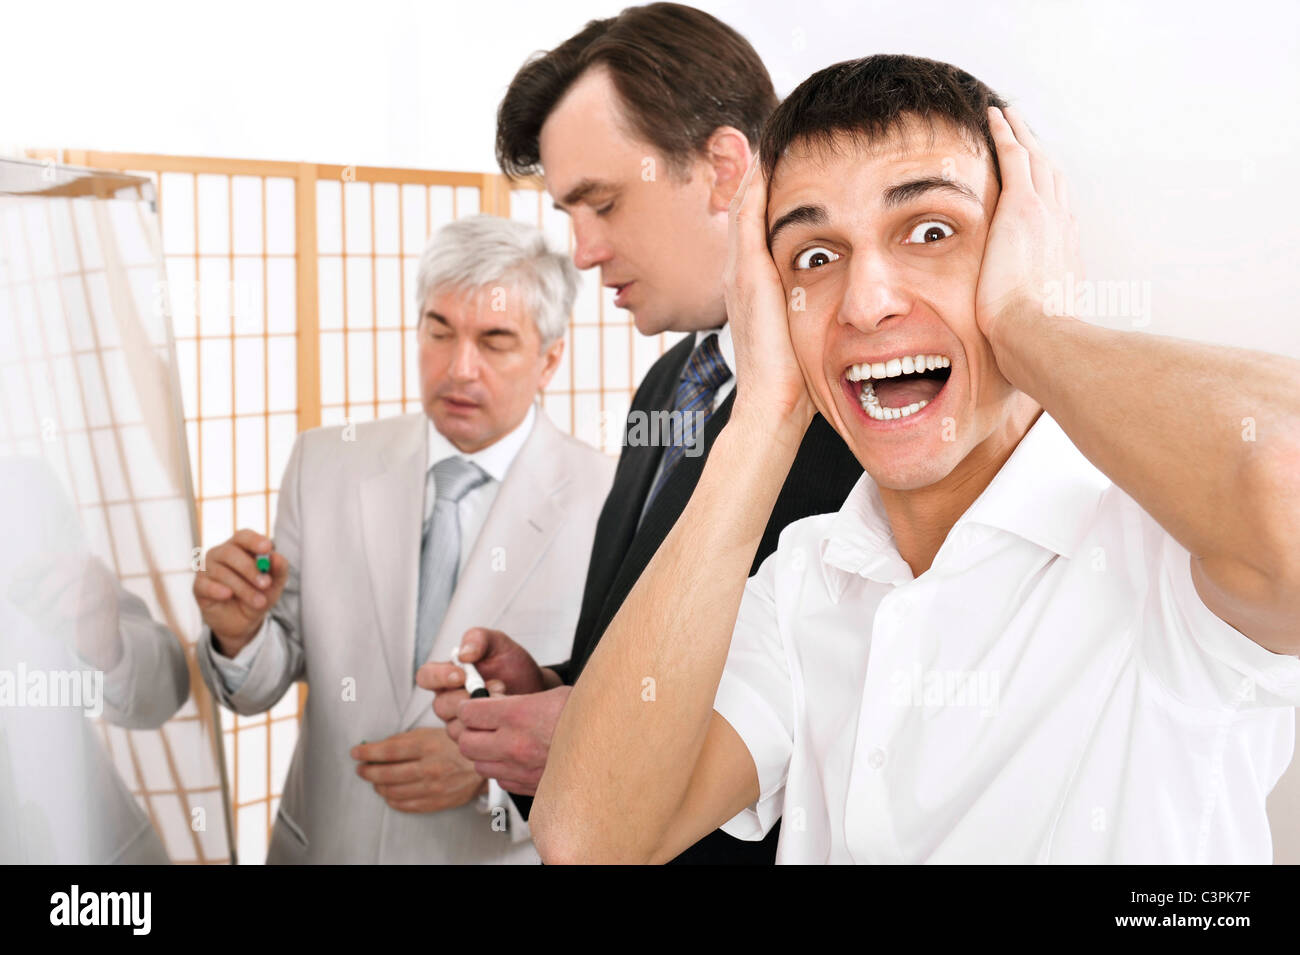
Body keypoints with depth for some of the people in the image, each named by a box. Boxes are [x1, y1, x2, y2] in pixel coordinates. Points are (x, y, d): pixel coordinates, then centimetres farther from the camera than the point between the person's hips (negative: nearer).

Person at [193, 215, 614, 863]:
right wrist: (240, 634, -22)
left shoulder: (614, 506, -16)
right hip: (321, 843, 3)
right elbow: (263, 687, -3)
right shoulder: (325, 465, -7)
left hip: (501, 851, -2)